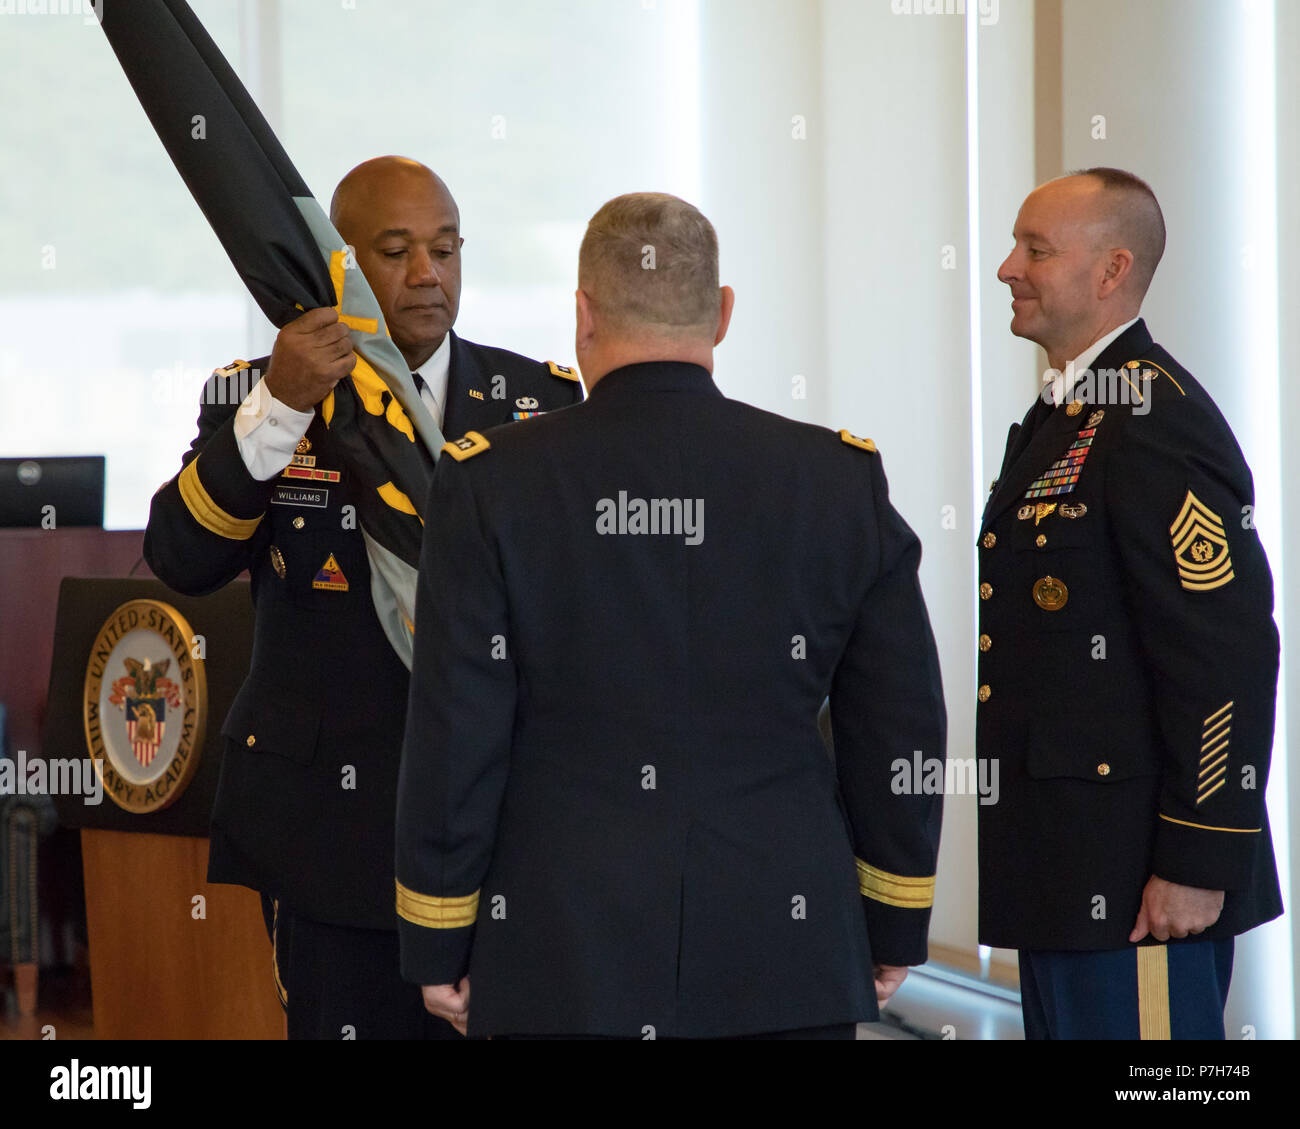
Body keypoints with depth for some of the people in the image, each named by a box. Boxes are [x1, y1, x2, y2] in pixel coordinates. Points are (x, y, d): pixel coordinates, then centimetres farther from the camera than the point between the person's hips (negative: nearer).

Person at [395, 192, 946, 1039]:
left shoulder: (492, 487, -4)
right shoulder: (841, 482, 0)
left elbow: (456, 738, -3)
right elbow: (900, 729, 5)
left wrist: (439, 945, 6)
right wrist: (895, 930, 16)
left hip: (559, 969, -1)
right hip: (786, 966, 1)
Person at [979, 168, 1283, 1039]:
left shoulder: (1156, 419, -15)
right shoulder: (1061, 418, 18)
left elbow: (1228, 655, -21)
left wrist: (1198, 864, -21)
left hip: (1139, 880, -10)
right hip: (1067, 872, 10)